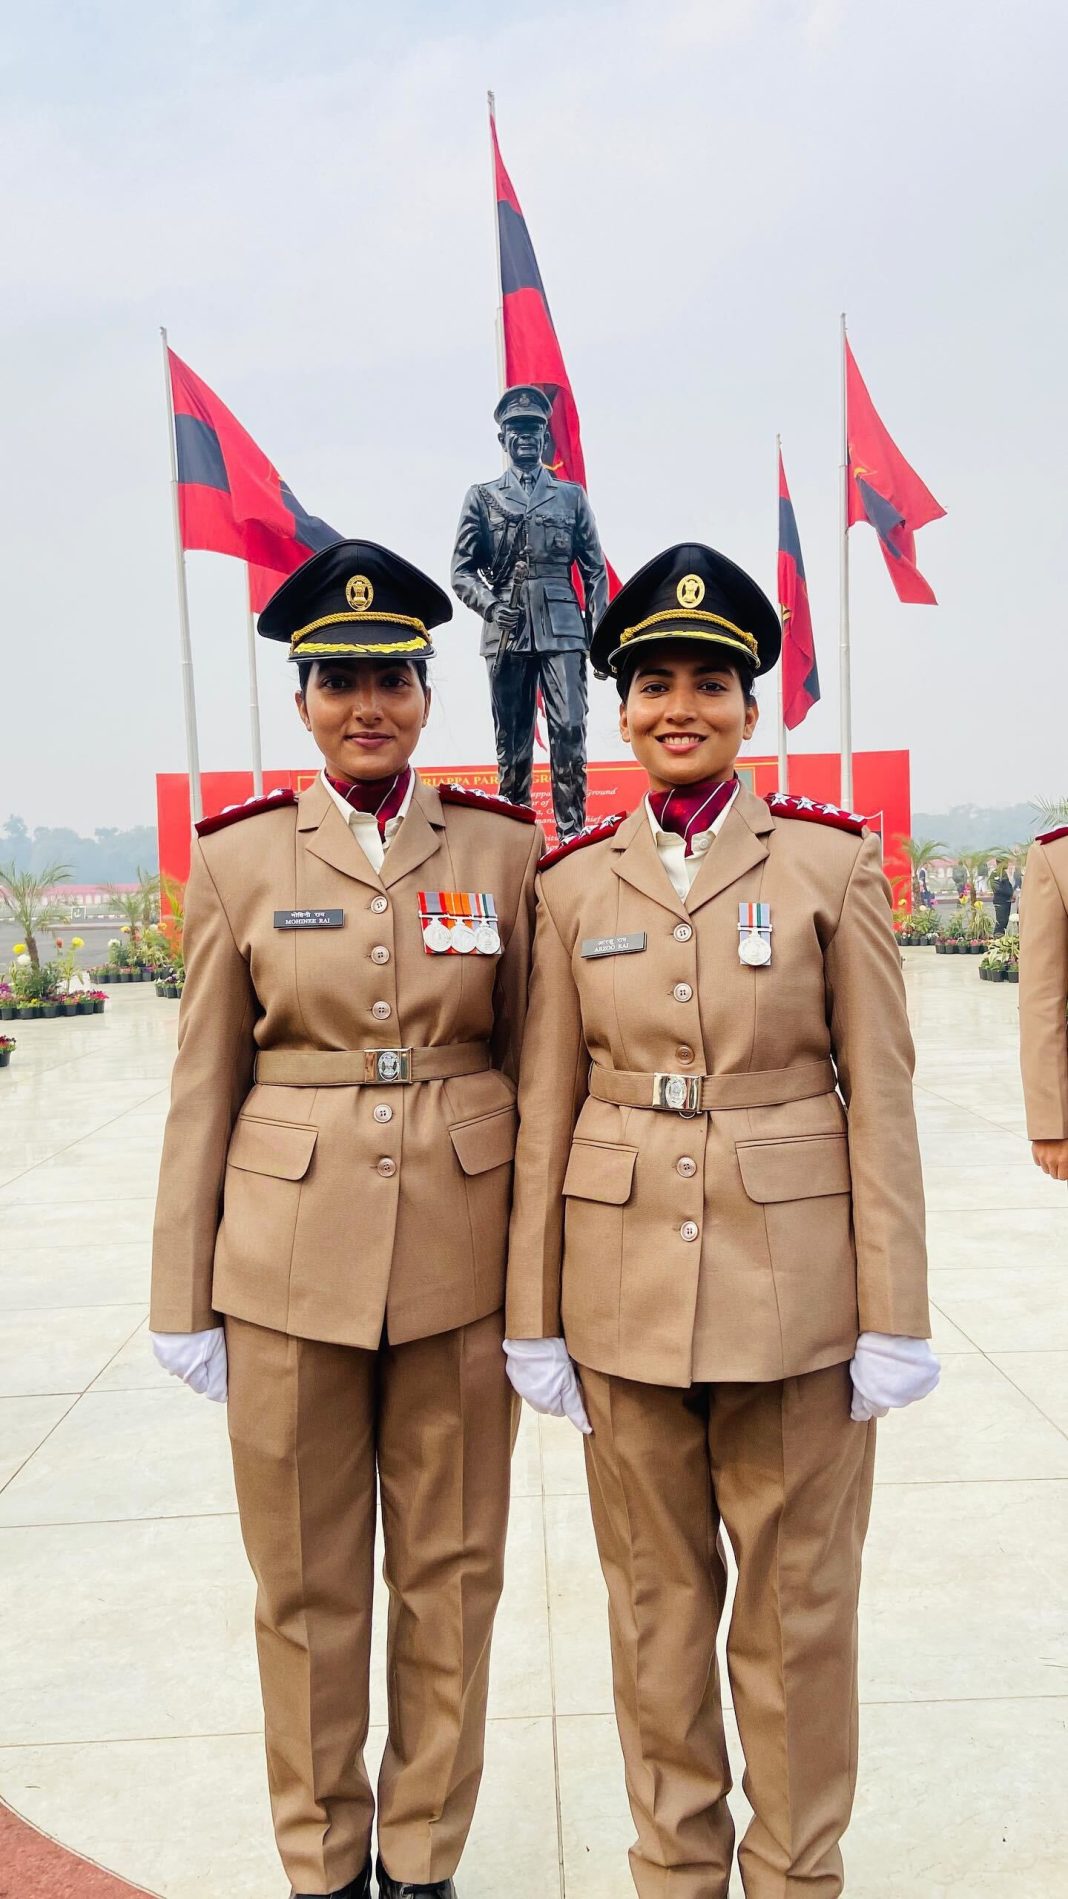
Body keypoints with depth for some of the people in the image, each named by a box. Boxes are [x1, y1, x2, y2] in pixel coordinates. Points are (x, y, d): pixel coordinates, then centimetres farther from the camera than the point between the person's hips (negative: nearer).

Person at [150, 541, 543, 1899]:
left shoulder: (503, 847, 2)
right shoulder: (239, 856, 1)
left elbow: (532, 1065, 5)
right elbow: (204, 1086, 3)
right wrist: (184, 1298, 3)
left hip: (462, 1255, 1)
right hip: (289, 1256, 0)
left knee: (449, 1571, 13)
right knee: (306, 1581, 13)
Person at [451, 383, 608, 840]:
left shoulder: (572, 495, 14)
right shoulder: (482, 497, 12)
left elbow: (595, 570, 13)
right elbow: (462, 570, 7)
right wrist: (490, 606, -12)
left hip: (562, 630, 0)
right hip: (507, 632, 0)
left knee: (569, 730, -10)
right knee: (511, 738, 4)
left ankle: (572, 833, -5)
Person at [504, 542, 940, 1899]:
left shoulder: (831, 862, -3)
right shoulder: (574, 886, 3)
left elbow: (880, 1097, -3)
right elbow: (546, 1108, 5)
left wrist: (894, 1318, -5)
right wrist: (532, 1317, 4)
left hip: (796, 1282, -1)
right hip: (626, 1280, 2)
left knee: (799, 1598, 12)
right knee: (654, 1598, 16)